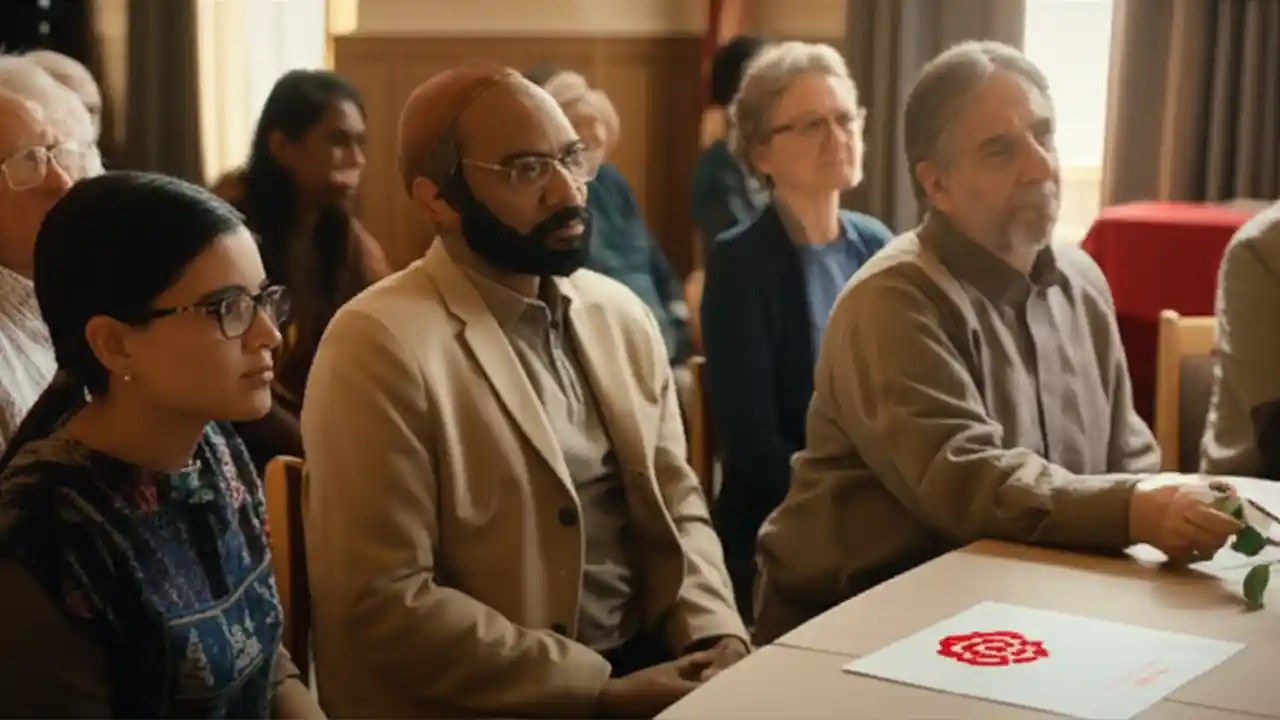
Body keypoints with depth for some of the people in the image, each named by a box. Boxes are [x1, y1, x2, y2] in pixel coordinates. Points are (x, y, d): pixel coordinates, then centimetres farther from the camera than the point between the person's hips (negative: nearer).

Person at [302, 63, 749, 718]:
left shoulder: (622, 316, 9)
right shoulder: (382, 343, -13)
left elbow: (675, 504, 13)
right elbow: (385, 604, -16)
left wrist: (717, 638, -6)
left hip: (648, 660, 7)